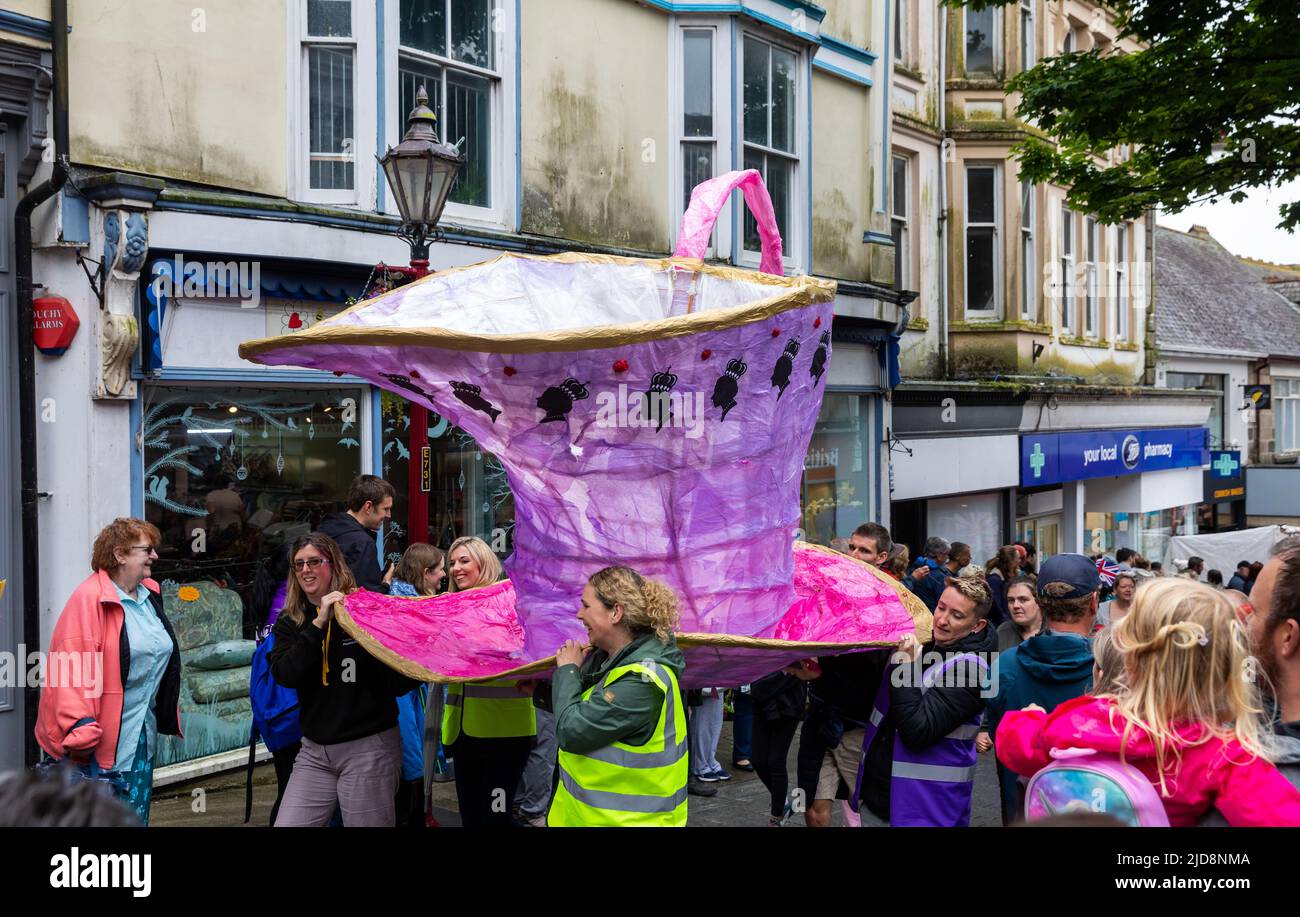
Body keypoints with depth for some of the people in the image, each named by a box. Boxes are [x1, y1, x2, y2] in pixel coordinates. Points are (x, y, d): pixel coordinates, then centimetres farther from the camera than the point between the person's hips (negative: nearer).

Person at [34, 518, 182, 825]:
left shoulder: (149, 595, 10)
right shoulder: (90, 598, -17)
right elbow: (74, 667, -23)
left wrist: (167, 717, 23)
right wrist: (81, 728, -26)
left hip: (142, 735, 8)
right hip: (102, 741, -8)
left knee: (135, 817, 15)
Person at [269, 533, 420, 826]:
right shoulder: (290, 622, 8)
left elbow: (405, 680, -7)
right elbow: (285, 675, -10)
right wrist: (319, 623, -17)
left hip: (369, 746, -4)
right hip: (315, 750, 4)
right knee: (286, 824, 1)